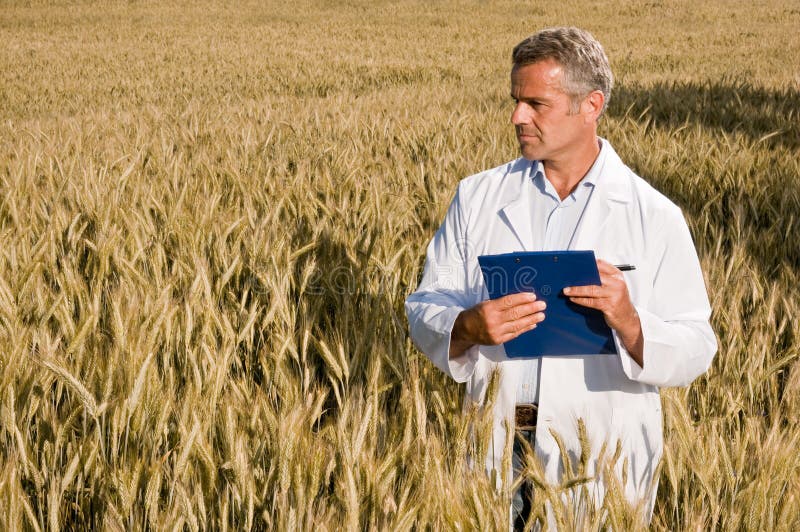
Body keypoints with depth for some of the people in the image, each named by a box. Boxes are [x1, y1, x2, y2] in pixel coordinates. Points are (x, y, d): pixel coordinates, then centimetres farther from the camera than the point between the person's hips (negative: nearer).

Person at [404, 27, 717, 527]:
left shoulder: (656, 218, -4)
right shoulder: (476, 197, 3)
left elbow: (695, 353, -6)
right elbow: (425, 311, 2)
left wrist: (629, 322, -26)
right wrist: (469, 328, -20)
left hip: (604, 456, -2)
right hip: (496, 444, 2)